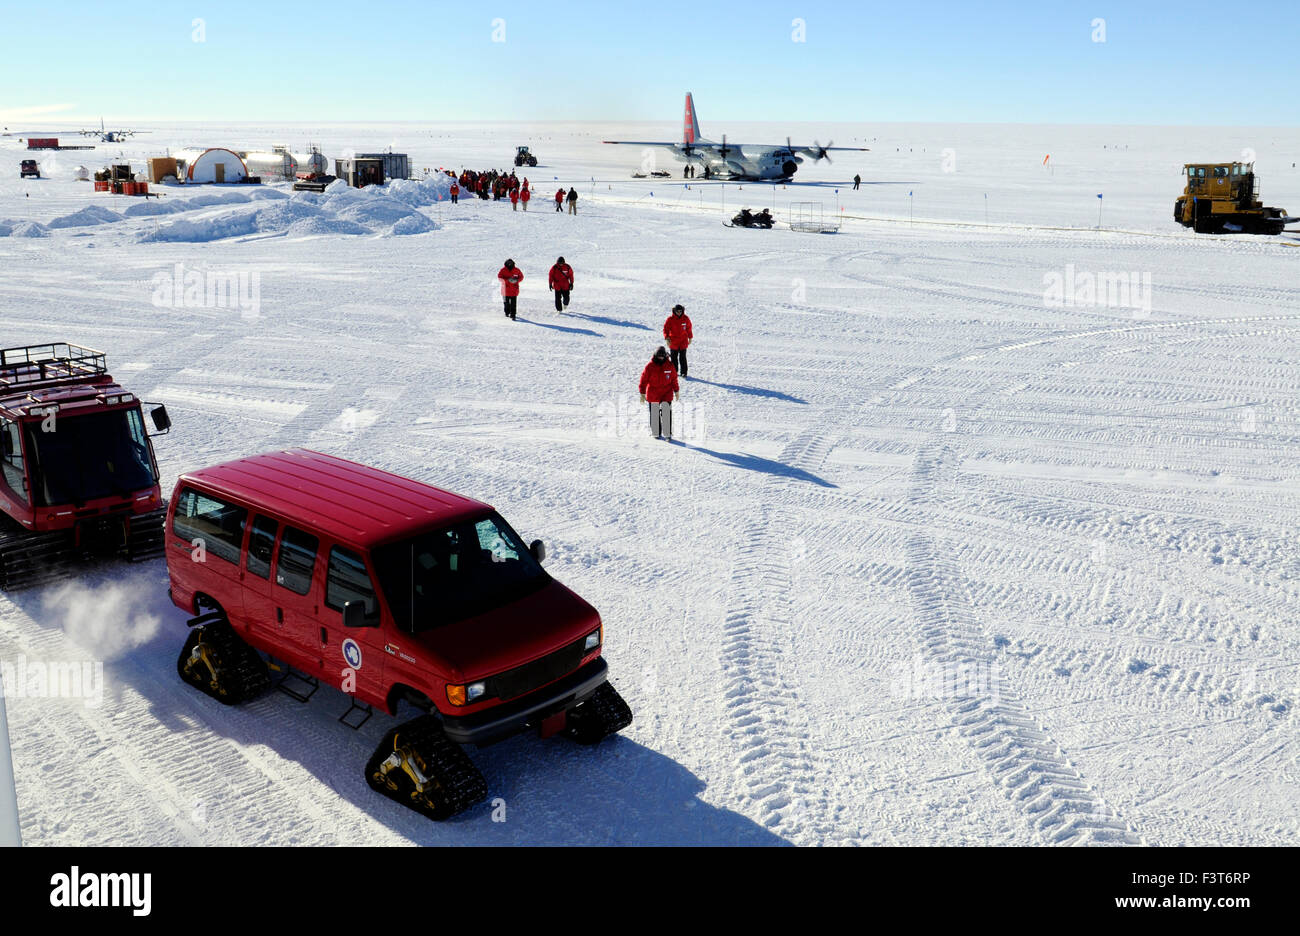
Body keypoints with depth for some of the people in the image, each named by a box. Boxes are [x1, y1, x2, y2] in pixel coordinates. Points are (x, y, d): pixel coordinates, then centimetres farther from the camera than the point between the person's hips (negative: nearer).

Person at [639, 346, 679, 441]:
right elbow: (644, 379, -3)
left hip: (667, 393, 0)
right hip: (653, 394, 0)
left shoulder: (669, 365, -1)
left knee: (666, 413, -7)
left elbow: (674, 378, 10)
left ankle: (668, 433, -2)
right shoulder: (650, 366, -8)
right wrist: (642, 393, -3)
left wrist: (676, 391, 14)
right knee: (654, 414, 7)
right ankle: (656, 433, 19)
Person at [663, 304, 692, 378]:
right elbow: (666, 329, -3)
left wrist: (690, 338, 17)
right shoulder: (670, 319, -7)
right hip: (673, 342, 0)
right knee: (674, 357, 8)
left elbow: (689, 328, 13)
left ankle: (683, 372, 3)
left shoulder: (686, 319, -1)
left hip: (683, 341, 0)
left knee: (683, 357, -2)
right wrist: (667, 338, -13)